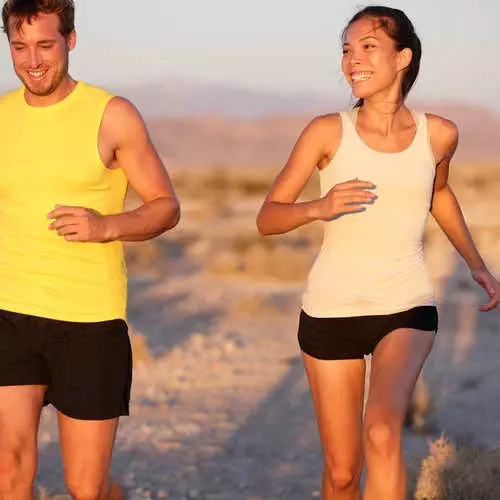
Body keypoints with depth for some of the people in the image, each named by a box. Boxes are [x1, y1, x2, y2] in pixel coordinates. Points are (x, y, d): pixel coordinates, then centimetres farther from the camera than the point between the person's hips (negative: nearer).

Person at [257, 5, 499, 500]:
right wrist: (318, 208, -26)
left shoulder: (438, 134, -2)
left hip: (406, 309, 0)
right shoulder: (329, 131, -8)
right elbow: (267, 218, -6)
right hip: (331, 311, 0)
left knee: (382, 434, -28)